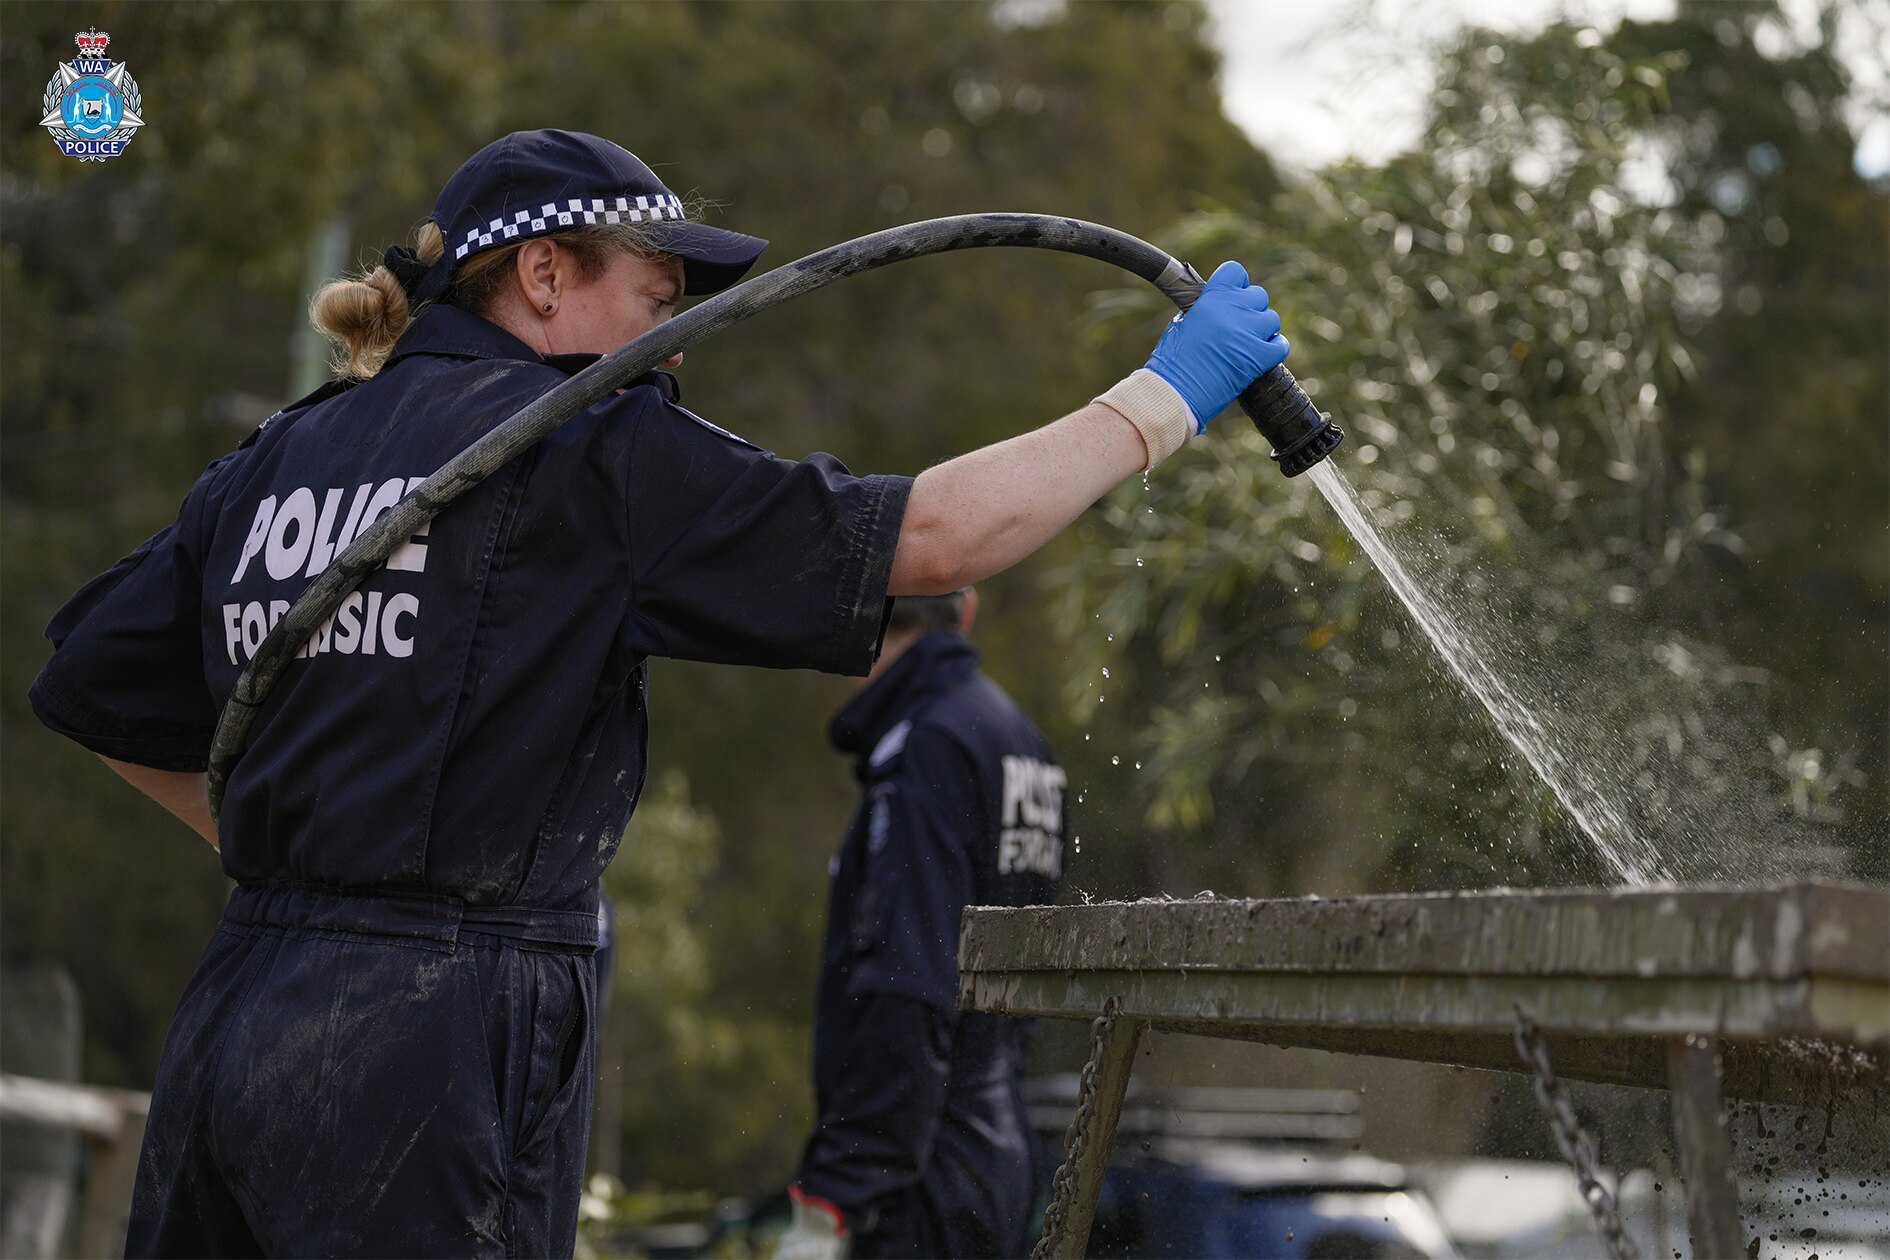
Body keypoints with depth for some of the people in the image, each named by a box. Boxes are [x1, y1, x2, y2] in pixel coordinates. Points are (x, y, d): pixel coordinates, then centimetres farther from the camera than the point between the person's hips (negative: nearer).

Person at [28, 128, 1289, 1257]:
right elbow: (926, 537, -9)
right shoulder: (584, 449, -7)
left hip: (231, 1018, 8)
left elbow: (90, 682, 21)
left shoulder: (276, 459, 14)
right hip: (433, 1051, -7)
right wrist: (1165, 396, 1)